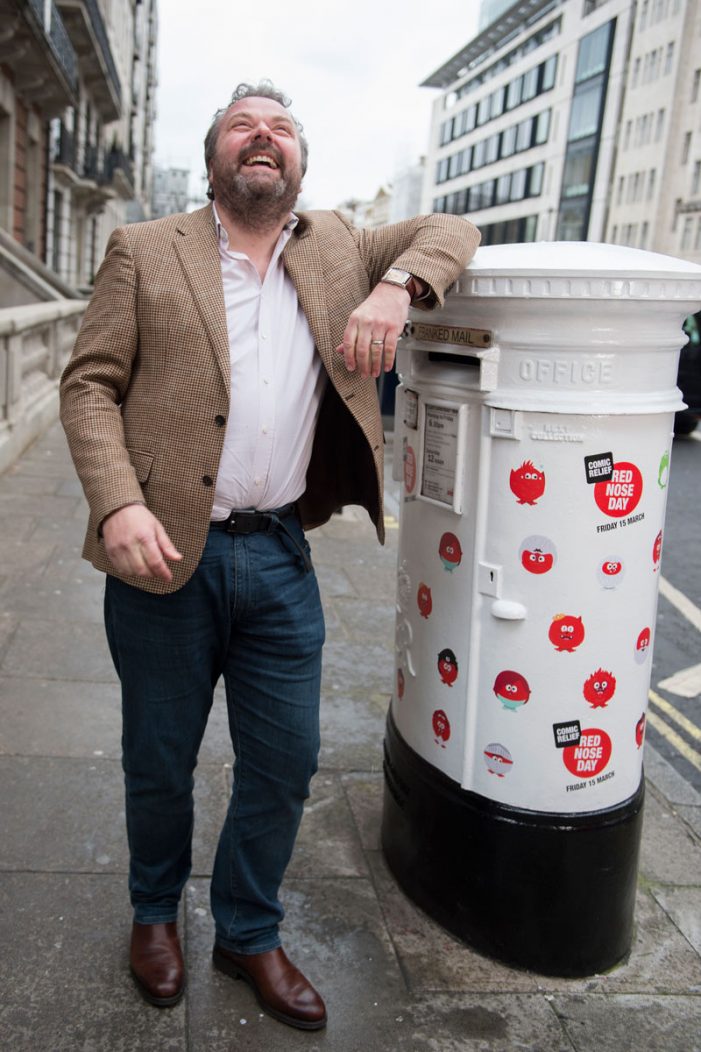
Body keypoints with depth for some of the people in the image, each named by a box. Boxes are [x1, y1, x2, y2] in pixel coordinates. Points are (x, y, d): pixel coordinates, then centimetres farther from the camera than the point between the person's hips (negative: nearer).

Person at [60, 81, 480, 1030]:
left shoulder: (337, 250, 12)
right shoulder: (144, 251, 3)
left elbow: (450, 230, 15)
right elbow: (89, 384, -1)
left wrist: (396, 287, -8)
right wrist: (118, 504, -17)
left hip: (280, 557, 3)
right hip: (167, 552, -2)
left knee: (284, 765, 11)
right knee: (159, 763, 14)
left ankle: (249, 934, 36)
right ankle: (156, 913, 42)